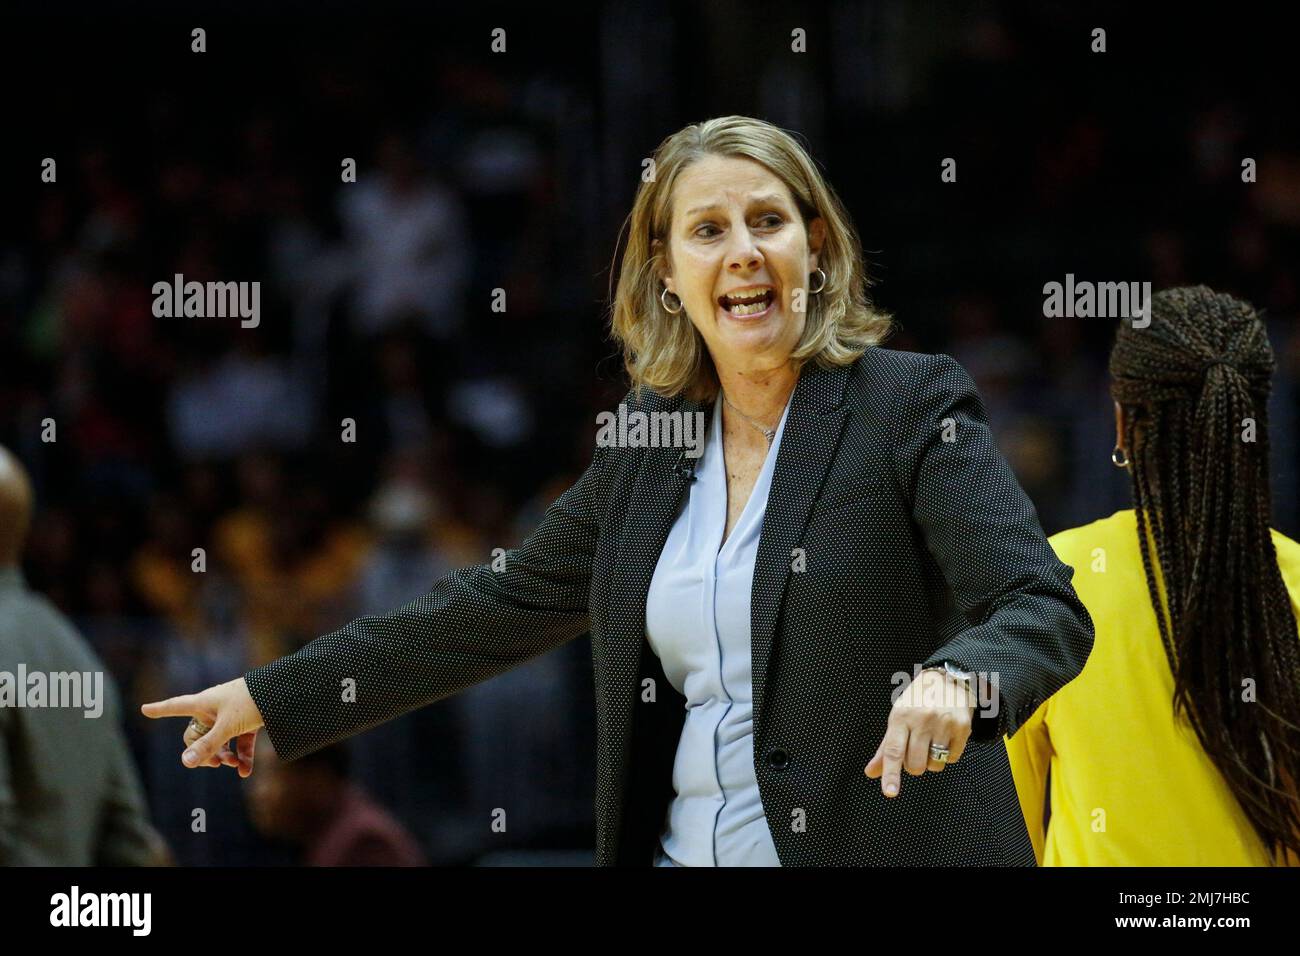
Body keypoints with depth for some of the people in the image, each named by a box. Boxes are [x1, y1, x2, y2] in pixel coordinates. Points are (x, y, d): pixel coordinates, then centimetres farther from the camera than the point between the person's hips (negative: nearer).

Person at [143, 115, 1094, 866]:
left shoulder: (915, 406, -6)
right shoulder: (648, 439, 11)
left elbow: (1044, 609, -15)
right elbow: (503, 605, 18)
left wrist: (953, 680, -38)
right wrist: (274, 698, 17)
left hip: (882, 850, -5)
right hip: (684, 848, 5)